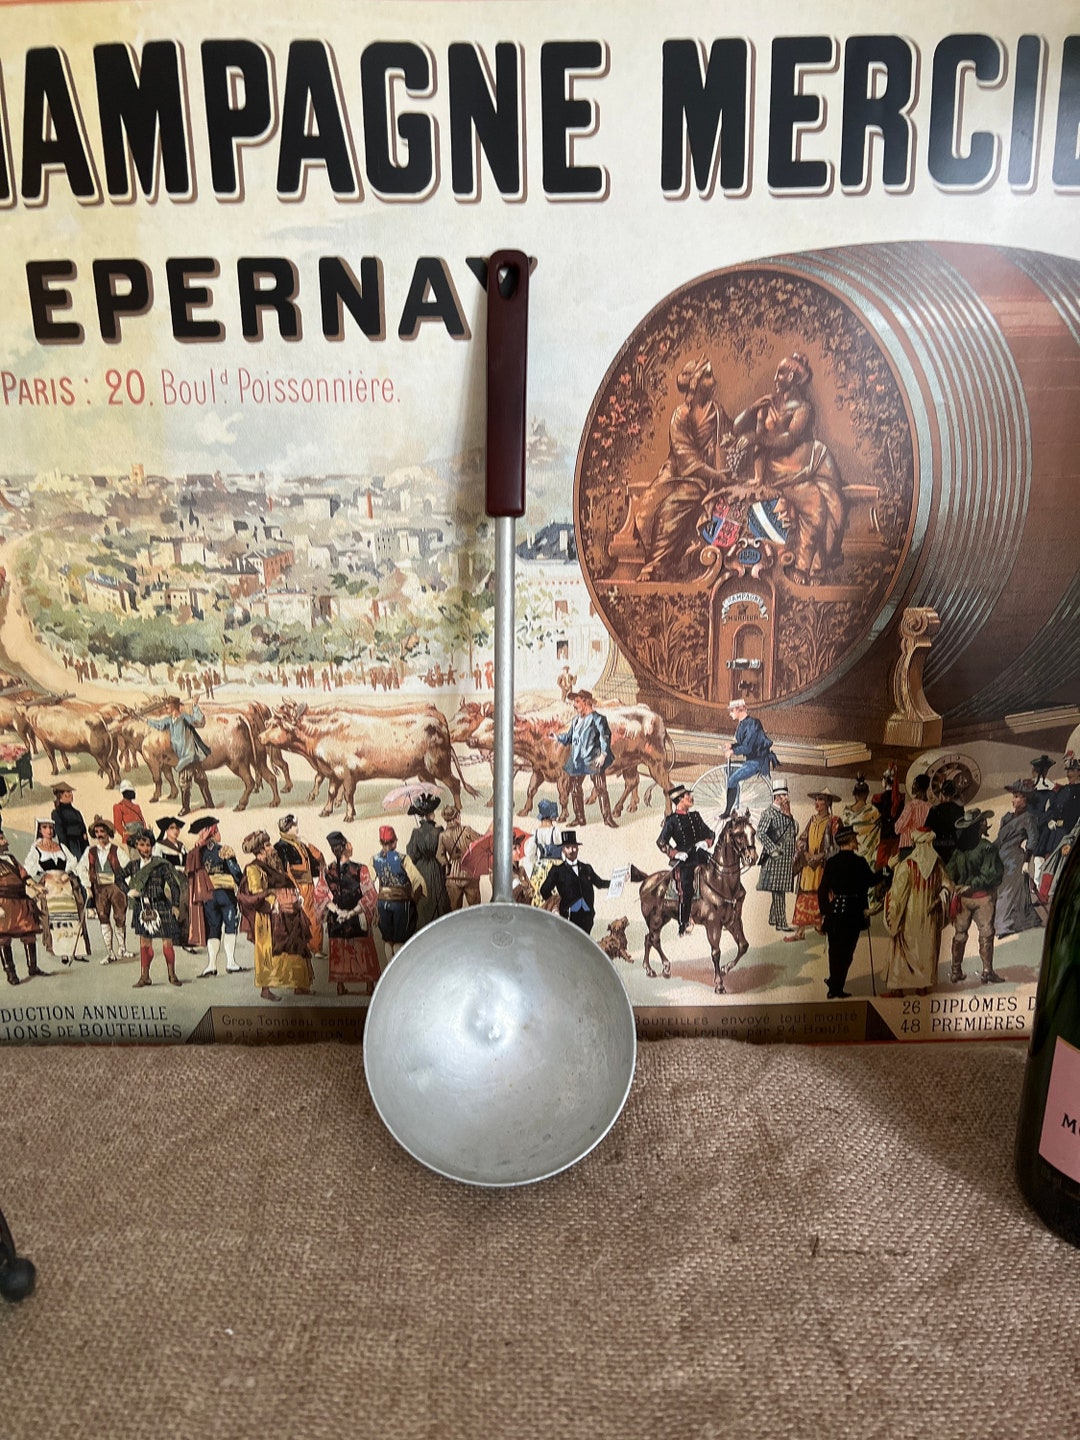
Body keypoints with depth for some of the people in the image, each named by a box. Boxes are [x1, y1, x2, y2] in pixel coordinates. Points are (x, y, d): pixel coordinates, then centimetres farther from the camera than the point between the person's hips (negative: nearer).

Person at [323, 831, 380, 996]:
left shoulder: (326, 871, -5)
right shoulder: (361, 869, -15)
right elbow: (369, 895, -15)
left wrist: (337, 910, -5)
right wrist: (354, 911, -11)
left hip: (335, 919, 2)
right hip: (358, 919, -2)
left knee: (339, 951, 15)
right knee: (364, 950, 12)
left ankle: (342, 987, 20)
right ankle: (369, 986, 19)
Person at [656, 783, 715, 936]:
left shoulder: (696, 816, 15)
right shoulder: (671, 820, -1)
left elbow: (710, 833, 21)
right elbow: (661, 842, -2)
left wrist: (706, 842, -1)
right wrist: (676, 854, -14)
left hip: (700, 855, 5)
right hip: (683, 860, -5)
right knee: (685, 890, -11)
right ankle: (684, 923, -1)